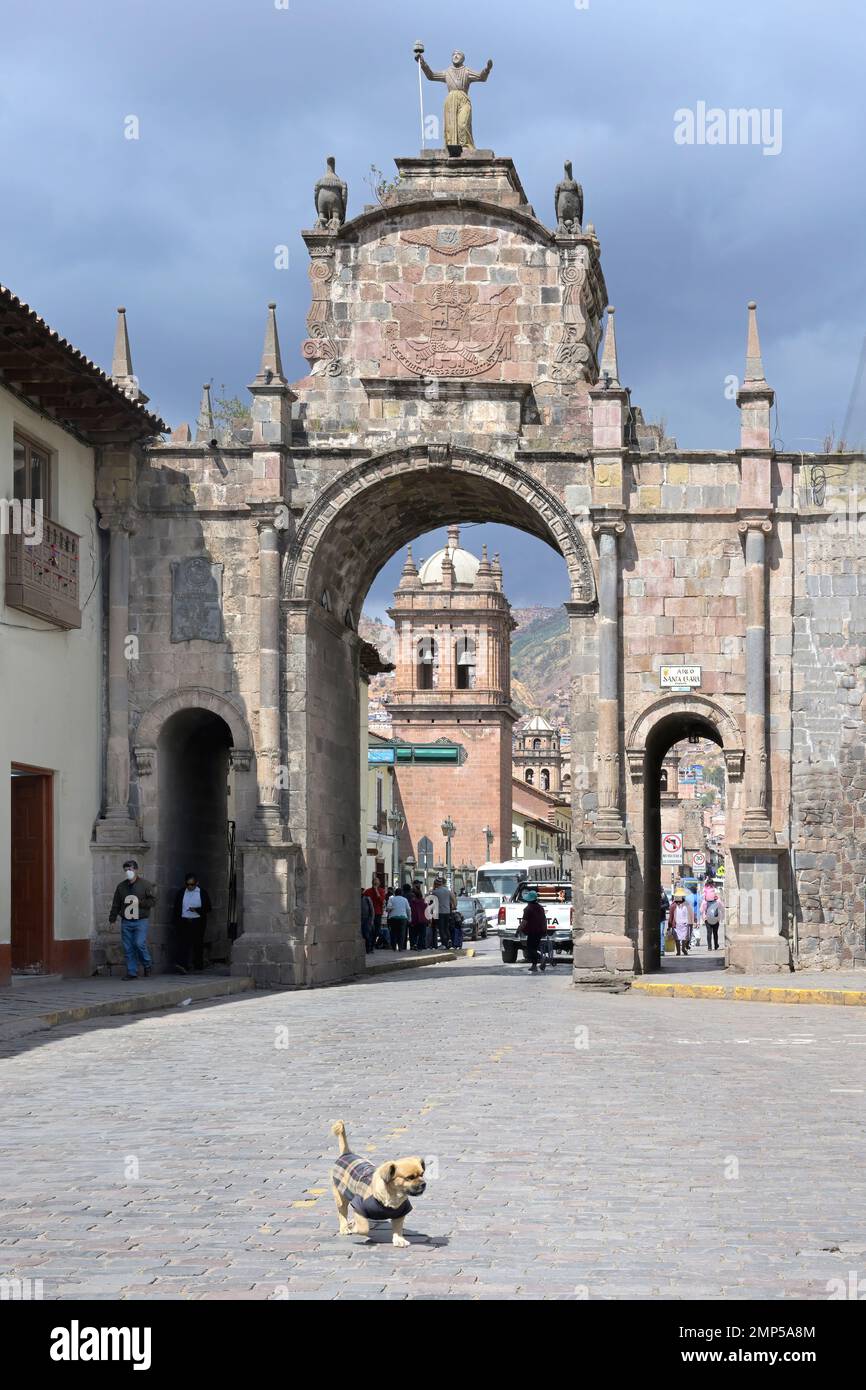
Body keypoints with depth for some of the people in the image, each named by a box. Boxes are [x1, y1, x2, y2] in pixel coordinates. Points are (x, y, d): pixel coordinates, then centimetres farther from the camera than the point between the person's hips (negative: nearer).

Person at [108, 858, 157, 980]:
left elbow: (153, 901, -3)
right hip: (126, 922, 4)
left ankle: (147, 964, 9)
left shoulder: (145, 885, 1)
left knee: (139, 944, -17)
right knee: (128, 948, 1)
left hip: (141, 921, -4)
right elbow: (115, 905, 17)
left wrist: (139, 902, -12)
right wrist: (112, 919, 13)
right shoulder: (121, 886, 13)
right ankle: (132, 972, 8)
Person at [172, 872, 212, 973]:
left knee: (198, 945, 5)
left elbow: (208, 908, 3)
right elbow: (176, 909, 11)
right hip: (184, 922, 0)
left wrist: (196, 910, -13)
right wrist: (176, 923, 4)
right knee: (183, 943, -13)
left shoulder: (202, 892, 4)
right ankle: (182, 966, -22)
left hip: (198, 922, 0)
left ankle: (198, 967, 18)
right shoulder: (181, 893, 8)